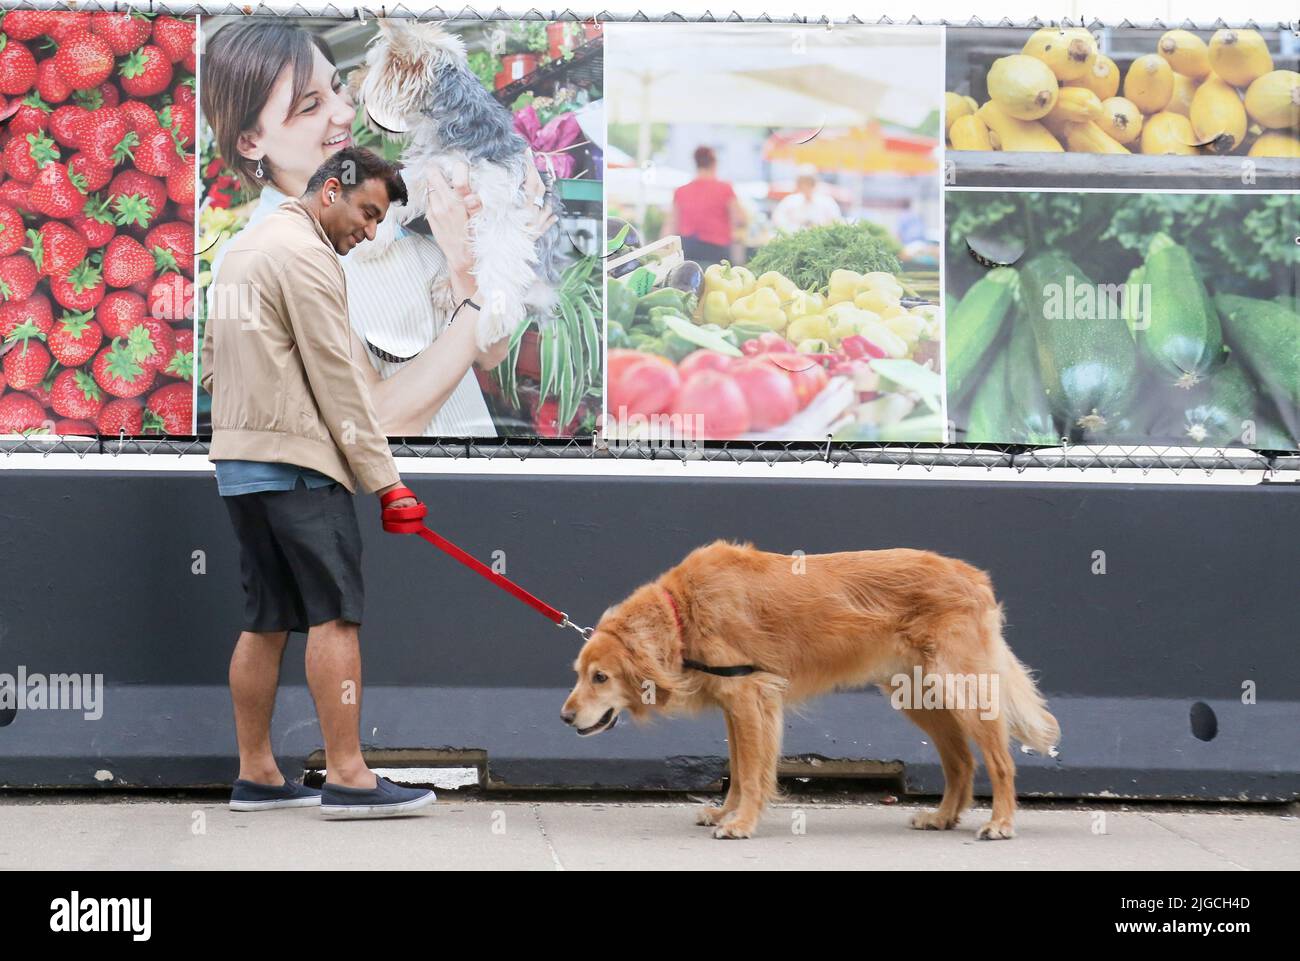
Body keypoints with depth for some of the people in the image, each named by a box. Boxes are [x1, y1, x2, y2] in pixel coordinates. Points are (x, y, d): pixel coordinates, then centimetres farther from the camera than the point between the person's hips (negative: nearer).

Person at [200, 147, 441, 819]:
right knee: (335, 614, -10)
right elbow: (337, 379, -13)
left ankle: (256, 776, 11)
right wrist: (384, 480, -11)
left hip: (236, 460, 10)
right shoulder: (306, 255, -10)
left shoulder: (241, 248, 20)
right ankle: (347, 777, -13)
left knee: (265, 621, 10)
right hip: (296, 461, -9)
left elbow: (214, 364, 24)